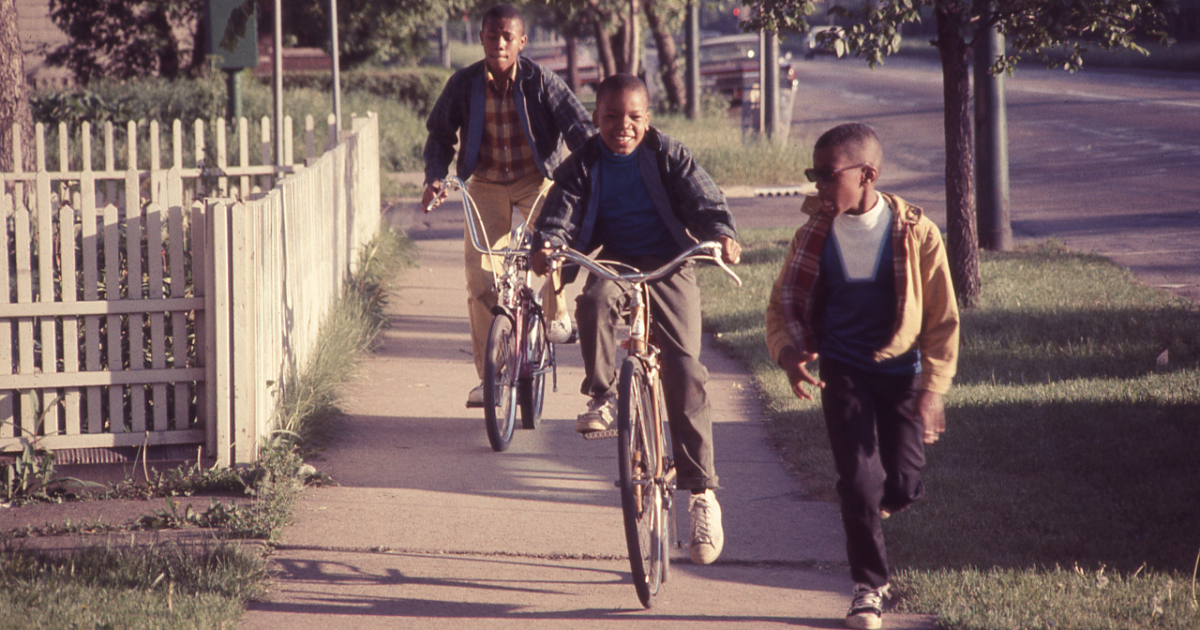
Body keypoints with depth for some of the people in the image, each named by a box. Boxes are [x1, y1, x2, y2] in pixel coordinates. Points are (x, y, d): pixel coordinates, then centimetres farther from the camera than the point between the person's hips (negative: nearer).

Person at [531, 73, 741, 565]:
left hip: (668, 266, -1)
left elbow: (703, 198, -9)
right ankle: (603, 395, -15)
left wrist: (722, 234, -31)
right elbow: (561, 210, -8)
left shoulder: (668, 155, -1)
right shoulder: (584, 165, 2)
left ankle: (702, 491, -8)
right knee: (594, 301, -38)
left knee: (684, 368, -14)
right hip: (613, 262, 1)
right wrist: (547, 245, -30)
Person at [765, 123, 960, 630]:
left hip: (901, 370, -1)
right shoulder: (815, 234, -4)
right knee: (859, 479, -8)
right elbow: (783, 304, 6)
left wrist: (933, 388, -11)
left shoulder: (915, 233, -10)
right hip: (843, 372, 1)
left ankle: (876, 507, 35)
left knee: (902, 484, -3)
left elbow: (942, 318, -4)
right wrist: (789, 353, -14)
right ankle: (869, 588, 7)